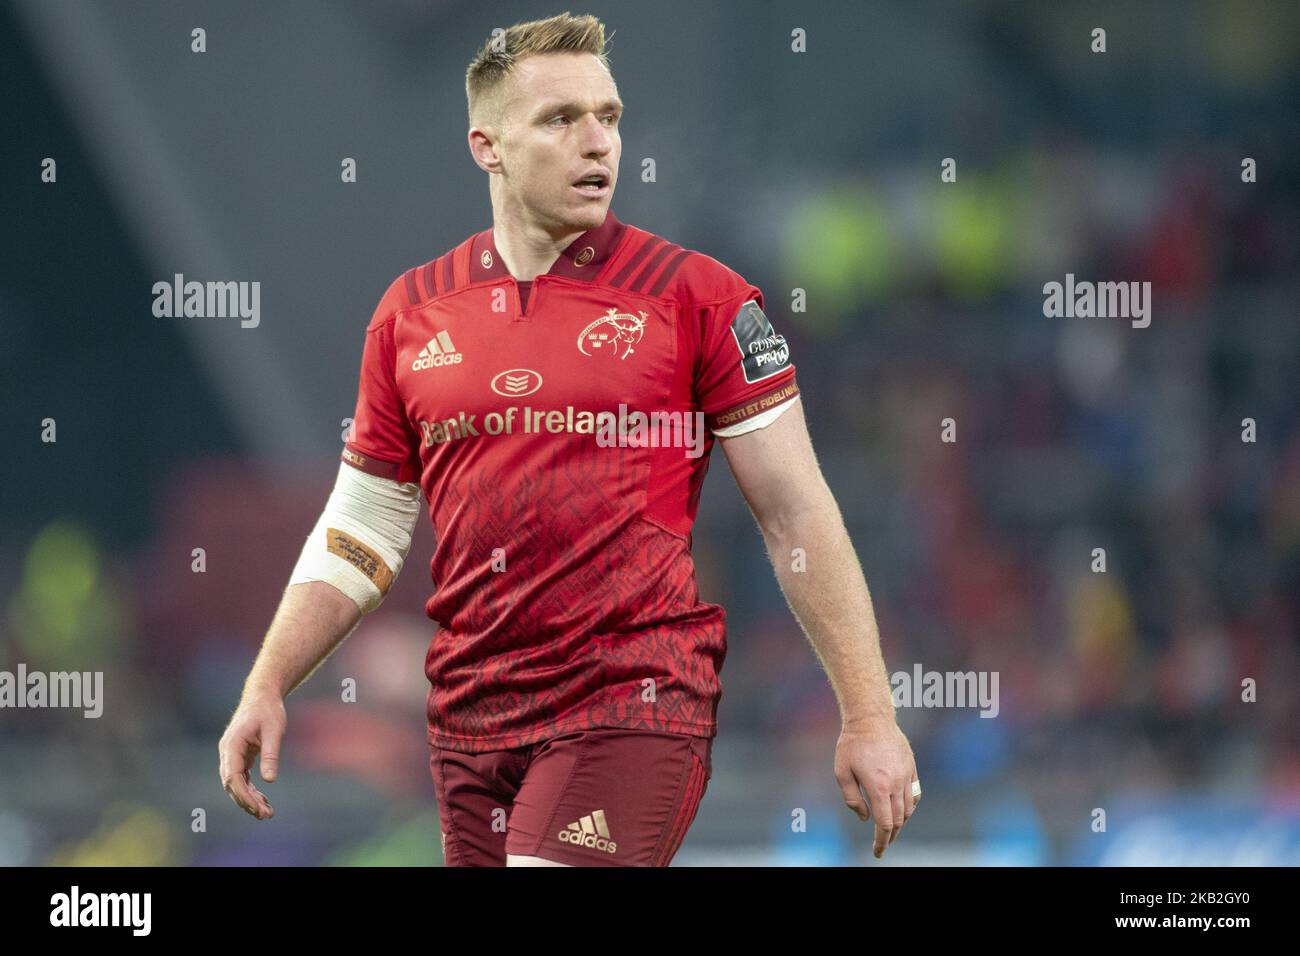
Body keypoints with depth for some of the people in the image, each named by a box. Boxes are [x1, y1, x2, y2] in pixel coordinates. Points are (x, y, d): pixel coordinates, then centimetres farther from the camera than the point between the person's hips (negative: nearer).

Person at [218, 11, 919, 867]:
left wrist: (870, 716, -5)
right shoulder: (412, 313, 9)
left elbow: (798, 515, -1)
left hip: (635, 700, -5)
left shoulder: (699, 297, -2)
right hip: (470, 718, 5)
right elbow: (360, 534, 16)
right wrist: (267, 687, 6)